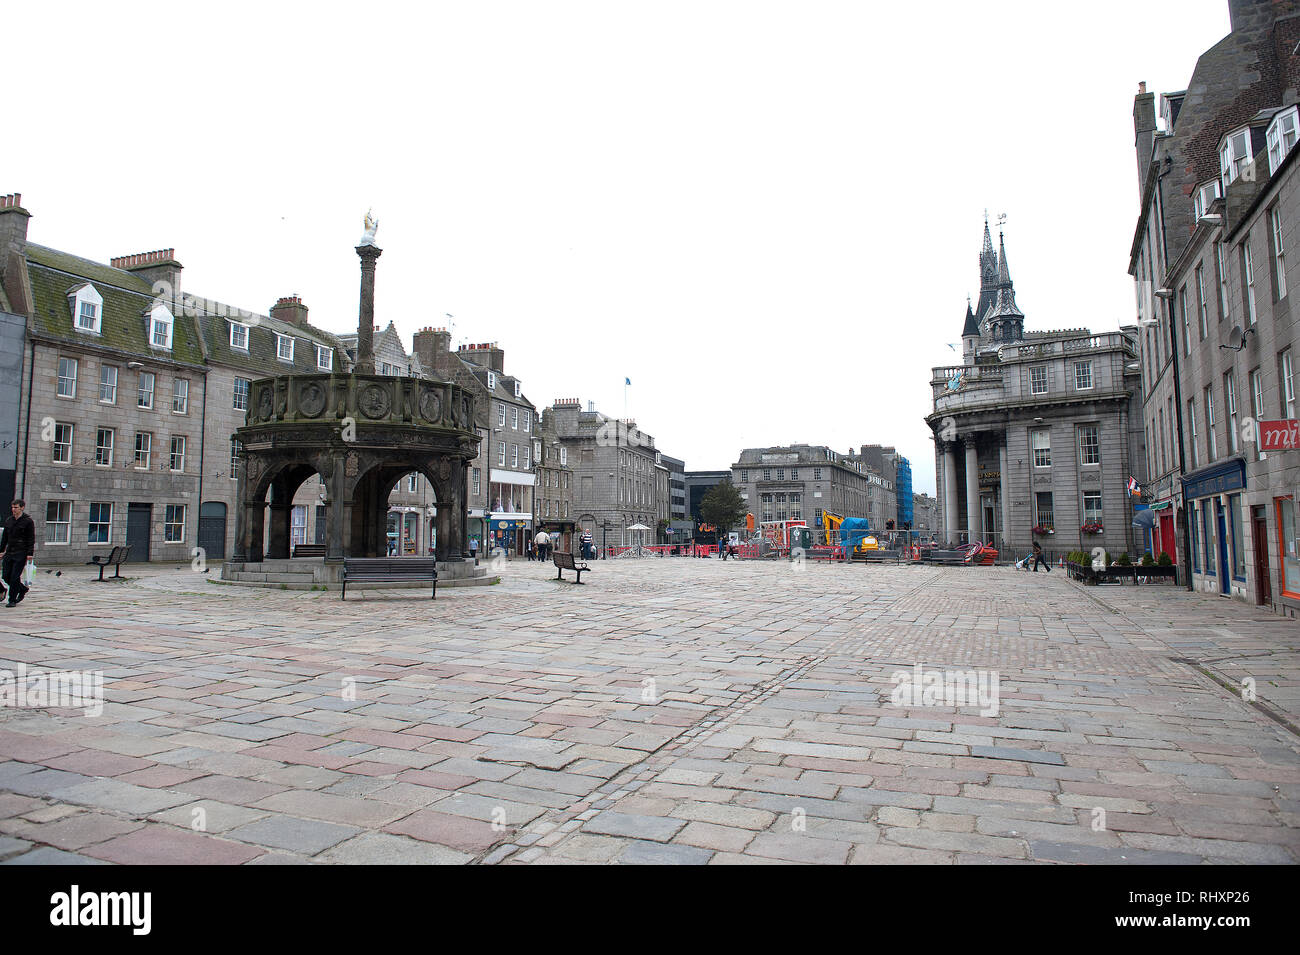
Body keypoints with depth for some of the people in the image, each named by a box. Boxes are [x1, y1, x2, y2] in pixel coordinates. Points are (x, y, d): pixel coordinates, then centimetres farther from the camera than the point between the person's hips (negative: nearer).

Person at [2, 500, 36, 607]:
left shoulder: (28, 521, -5)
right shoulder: (8, 520, 11)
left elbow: (31, 539, -7)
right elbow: (5, 537, 19)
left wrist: (30, 553, -12)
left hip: (21, 553, -6)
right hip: (9, 552, 6)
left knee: (15, 577, -6)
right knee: (6, 576, 5)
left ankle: (12, 600, 3)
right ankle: (23, 589, 27)